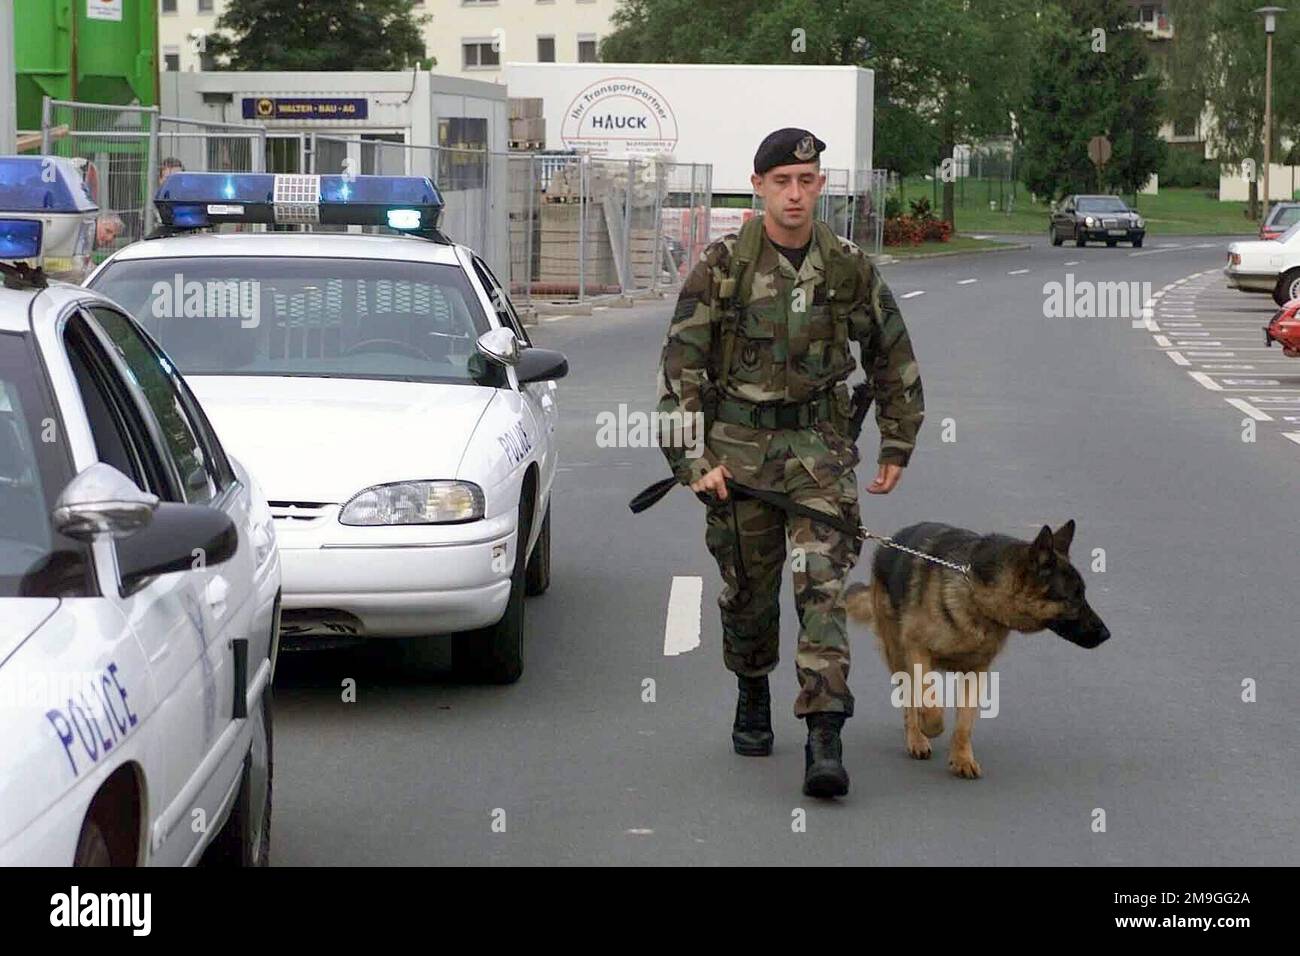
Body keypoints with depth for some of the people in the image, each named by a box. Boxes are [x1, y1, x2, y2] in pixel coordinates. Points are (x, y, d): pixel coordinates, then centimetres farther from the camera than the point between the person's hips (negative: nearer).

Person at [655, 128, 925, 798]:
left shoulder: (849, 269, 2)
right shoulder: (722, 267, -4)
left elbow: (892, 356, 15)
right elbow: (680, 366, -3)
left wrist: (897, 447, 15)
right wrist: (692, 459, -9)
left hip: (820, 441, 0)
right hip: (737, 444, 0)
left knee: (822, 581, -13)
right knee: (747, 587, 11)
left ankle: (824, 738, -18)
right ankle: (752, 698, 37)